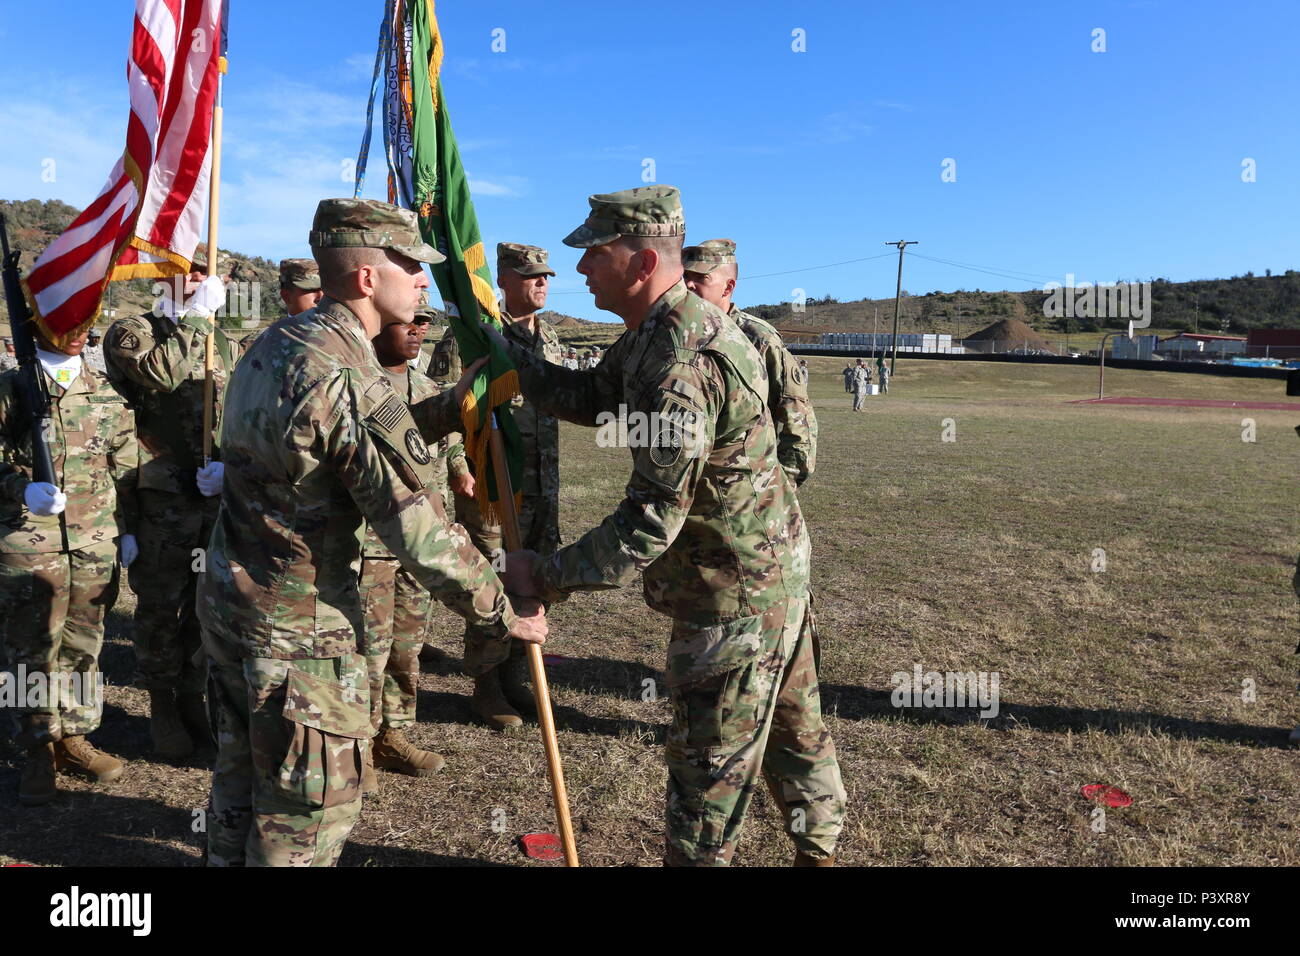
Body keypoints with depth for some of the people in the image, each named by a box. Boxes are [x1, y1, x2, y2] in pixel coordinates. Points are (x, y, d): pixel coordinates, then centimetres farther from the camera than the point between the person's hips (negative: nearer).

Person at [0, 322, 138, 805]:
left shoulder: (106, 392, 9)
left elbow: (125, 466, 12)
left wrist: (128, 528, 9)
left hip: (96, 541, 3)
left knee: (84, 644, 10)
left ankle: (74, 737, 24)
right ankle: (39, 750, 17)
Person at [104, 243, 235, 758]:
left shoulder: (225, 344, 13)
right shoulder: (131, 331, 0)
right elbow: (163, 373, -23)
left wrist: (231, 464, -5)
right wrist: (195, 317, -15)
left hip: (219, 498, 4)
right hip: (162, 501, -3)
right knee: (161, 608, 5)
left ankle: (193, 695, 27)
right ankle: (162, 705, 22)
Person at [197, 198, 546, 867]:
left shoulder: (274, 344, 4)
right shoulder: (351, 381, -25)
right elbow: (422, 537, -24)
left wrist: (452, 403, 6)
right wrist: (507, 615, -12)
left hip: (228, 599, 9)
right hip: (299, 629, -9)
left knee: (242, 774, 25)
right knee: (309, 809, 9)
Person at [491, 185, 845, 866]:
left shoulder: (682, 365, -29)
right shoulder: (654, 332, 3)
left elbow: (651, 523, -30)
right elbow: (591, 399, 11)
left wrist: (546, 577, -23)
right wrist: (504, 351, 5)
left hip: (734, 597, -10)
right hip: (779, 573, 10)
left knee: (709, 763, 8)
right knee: (794, 729, 25)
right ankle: (818, 849, 45)